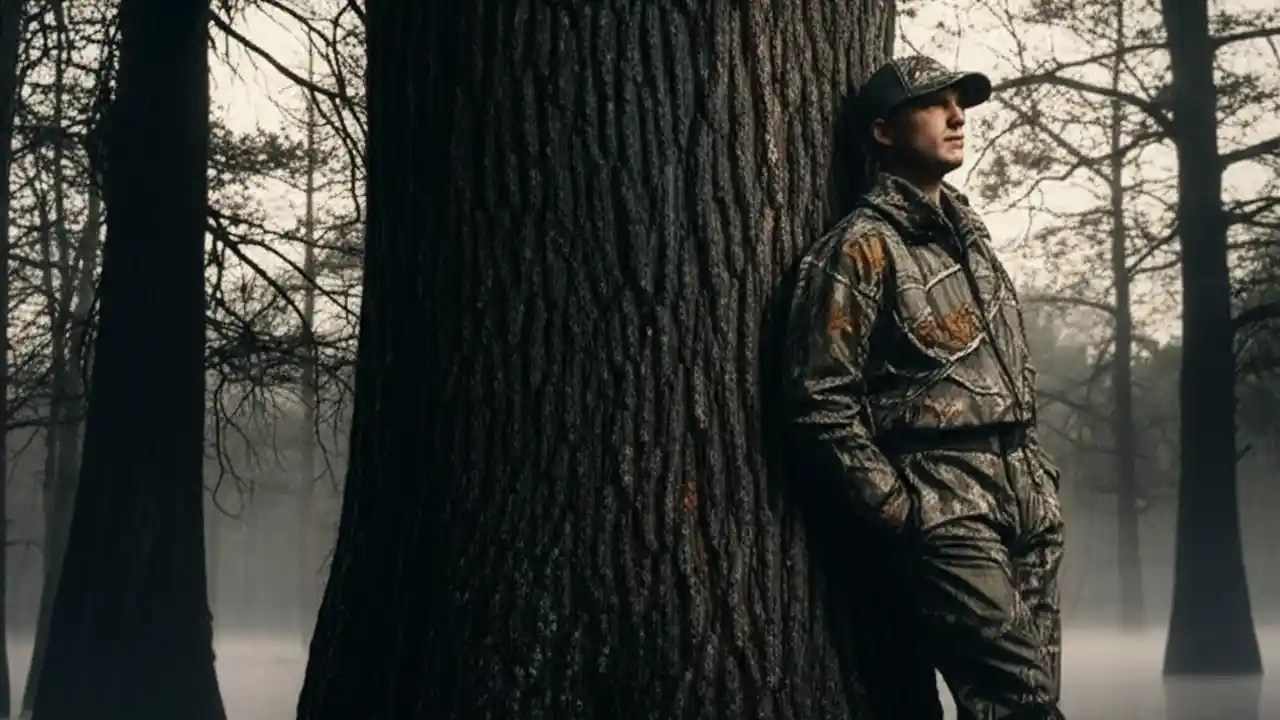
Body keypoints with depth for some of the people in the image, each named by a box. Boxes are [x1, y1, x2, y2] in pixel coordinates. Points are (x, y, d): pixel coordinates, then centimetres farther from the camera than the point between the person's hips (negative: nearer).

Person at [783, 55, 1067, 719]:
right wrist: (901, 512, -12)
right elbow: (823, 405, -11)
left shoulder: (970, 234, 19)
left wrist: (1039, 479, 15)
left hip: (1029, 508, 8)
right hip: (946, 511, -8)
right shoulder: (862, 249, -6)